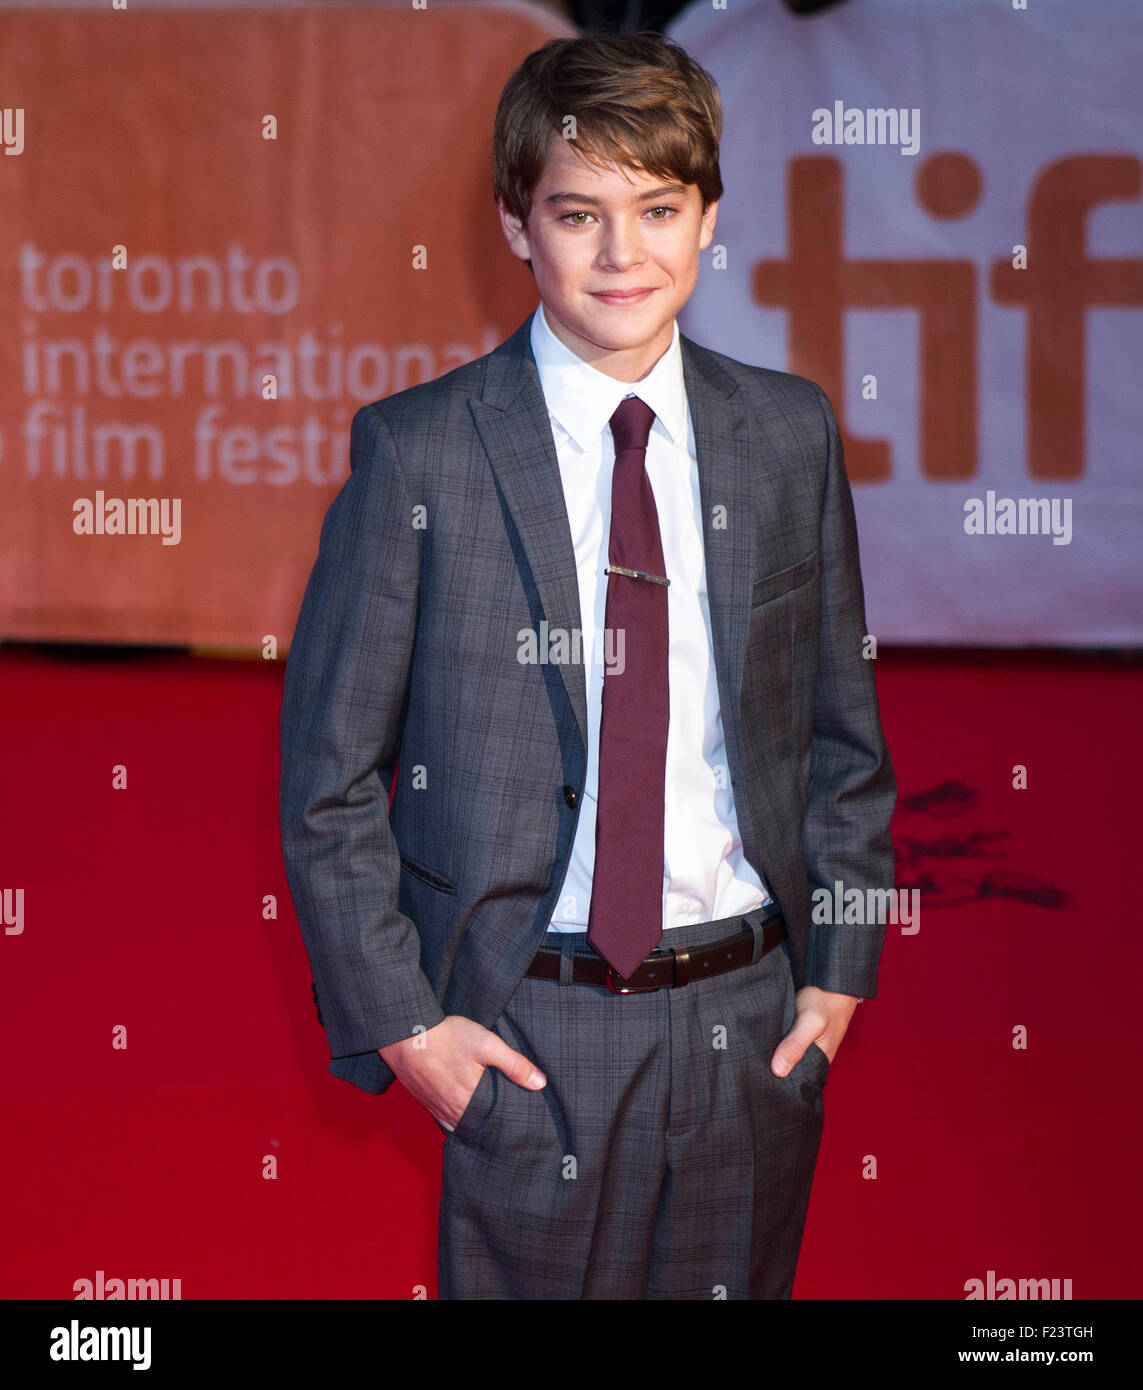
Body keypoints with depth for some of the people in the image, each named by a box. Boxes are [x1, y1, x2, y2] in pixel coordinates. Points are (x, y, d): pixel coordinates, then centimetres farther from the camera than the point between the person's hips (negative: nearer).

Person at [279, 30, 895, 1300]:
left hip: (753, 1024, 3)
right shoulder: (417, 453, -6)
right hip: (527, 1037, -3)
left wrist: (841, 966, 5)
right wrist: (398, 1021, -8)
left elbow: (843, 728, 12)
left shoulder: (791, 436, 4)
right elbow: (327, 777, -3)